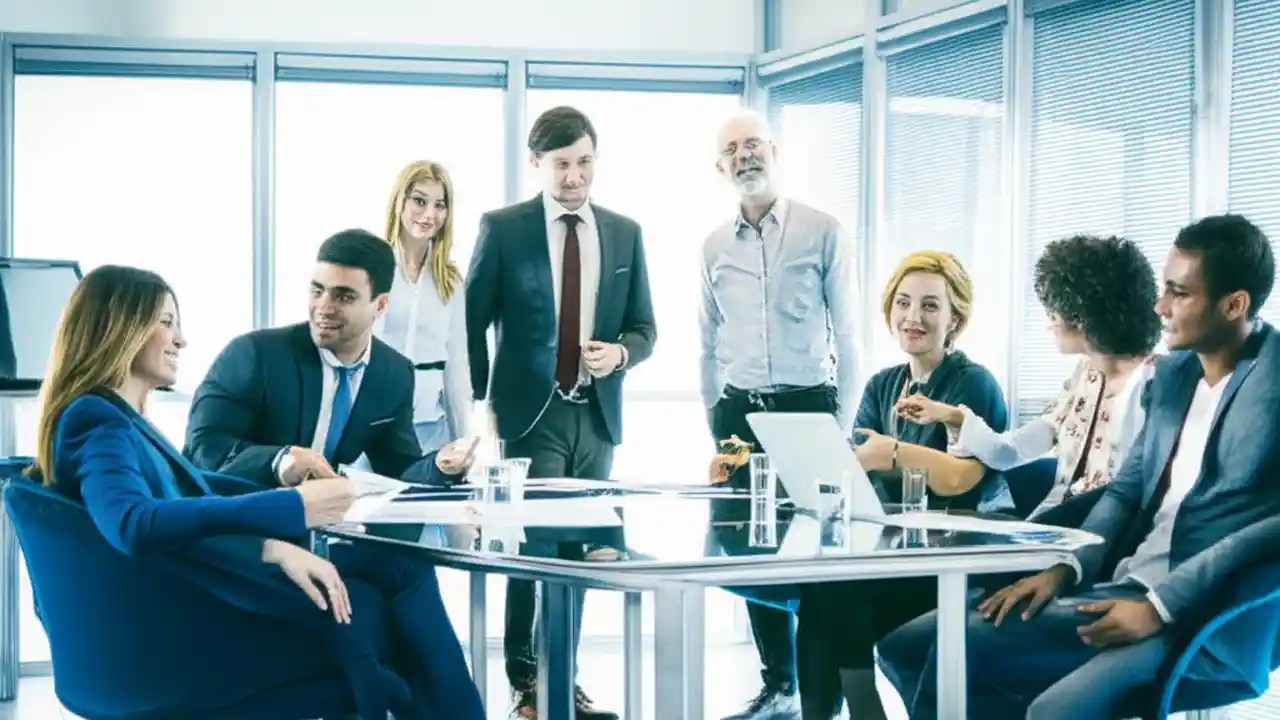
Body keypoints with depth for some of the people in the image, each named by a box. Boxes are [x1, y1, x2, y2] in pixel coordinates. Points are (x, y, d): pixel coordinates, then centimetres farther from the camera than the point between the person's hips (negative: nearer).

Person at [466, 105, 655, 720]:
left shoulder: (625, 232, 8)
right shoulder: (503, 228, -2)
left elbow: (644, 328, 12)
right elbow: (472, 322, 1)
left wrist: (620, 353, -10)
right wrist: (483, 404, -3)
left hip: (598, 414, 4)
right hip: (531, 412, -4)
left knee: (578, 550, 8)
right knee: (535, 546, -6)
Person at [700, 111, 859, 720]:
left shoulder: (823, 232, -2)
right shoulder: (714, 246, 9)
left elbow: (847, 333, -2)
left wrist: (844, 422, -6)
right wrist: (714, 419, 10)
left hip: (808, 406, -4)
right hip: (739, 412, 4)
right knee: (748, 548, 6)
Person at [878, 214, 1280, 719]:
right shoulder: (1175, 370, 16)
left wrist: (1161, 606, -22)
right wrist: (1066, 568, 3)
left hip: (1200, 612, -8)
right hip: (1118, 584, 8)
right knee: (910, 647, -1)